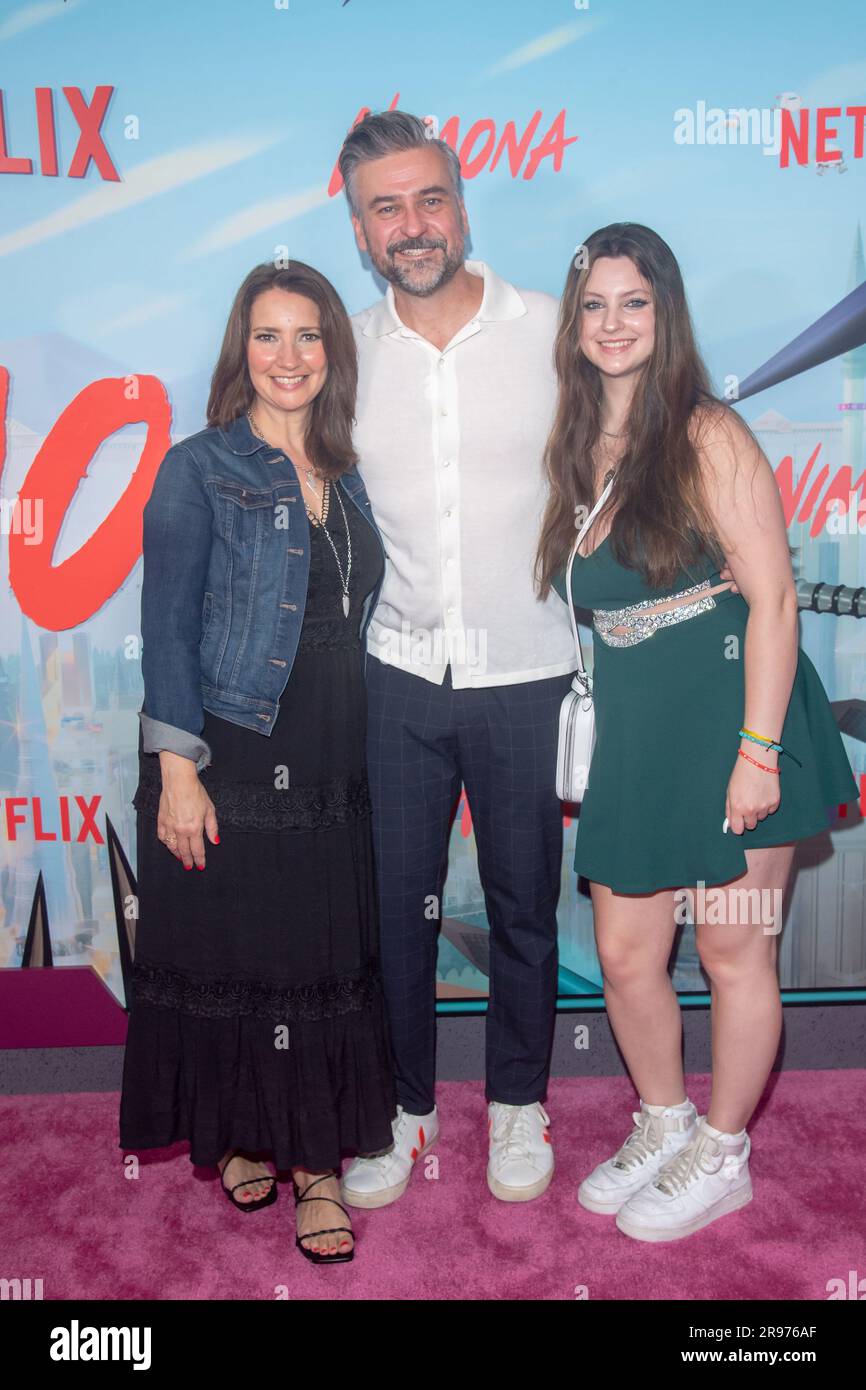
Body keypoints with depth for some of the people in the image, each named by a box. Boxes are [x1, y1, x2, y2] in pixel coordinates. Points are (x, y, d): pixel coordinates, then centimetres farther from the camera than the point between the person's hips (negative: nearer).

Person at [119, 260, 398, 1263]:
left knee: (325, 961, 8)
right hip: (229, 765, -4)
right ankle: (233, 1136, 30)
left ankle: (315, 1161, 22)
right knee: (224, 949, 7)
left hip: (330, 771, 5)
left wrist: (363, 748, 9)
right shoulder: (198, 470, -4)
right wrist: (176, 767, -15)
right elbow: (167, 625, -8)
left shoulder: (344, 475, 12)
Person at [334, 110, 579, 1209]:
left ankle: (517, 1100, 34)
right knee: (396, 902, 9)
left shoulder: (553, 332, -3)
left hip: (527, 674, -1)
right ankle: (405, 1101, 32)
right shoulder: (345, 352, 2)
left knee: (524, 903, 12)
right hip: (398, 675, 2)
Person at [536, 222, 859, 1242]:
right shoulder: (576, 448, 11)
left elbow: (772, 596, -13)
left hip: (731, 726, -6)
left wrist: (757, 750, -18)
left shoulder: (708, 435, -9)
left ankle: (721, 1155, 29)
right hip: (633, 737, 6)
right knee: (624, 956, 12)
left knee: (732, 951, 8)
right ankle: (662, 1122, 37)